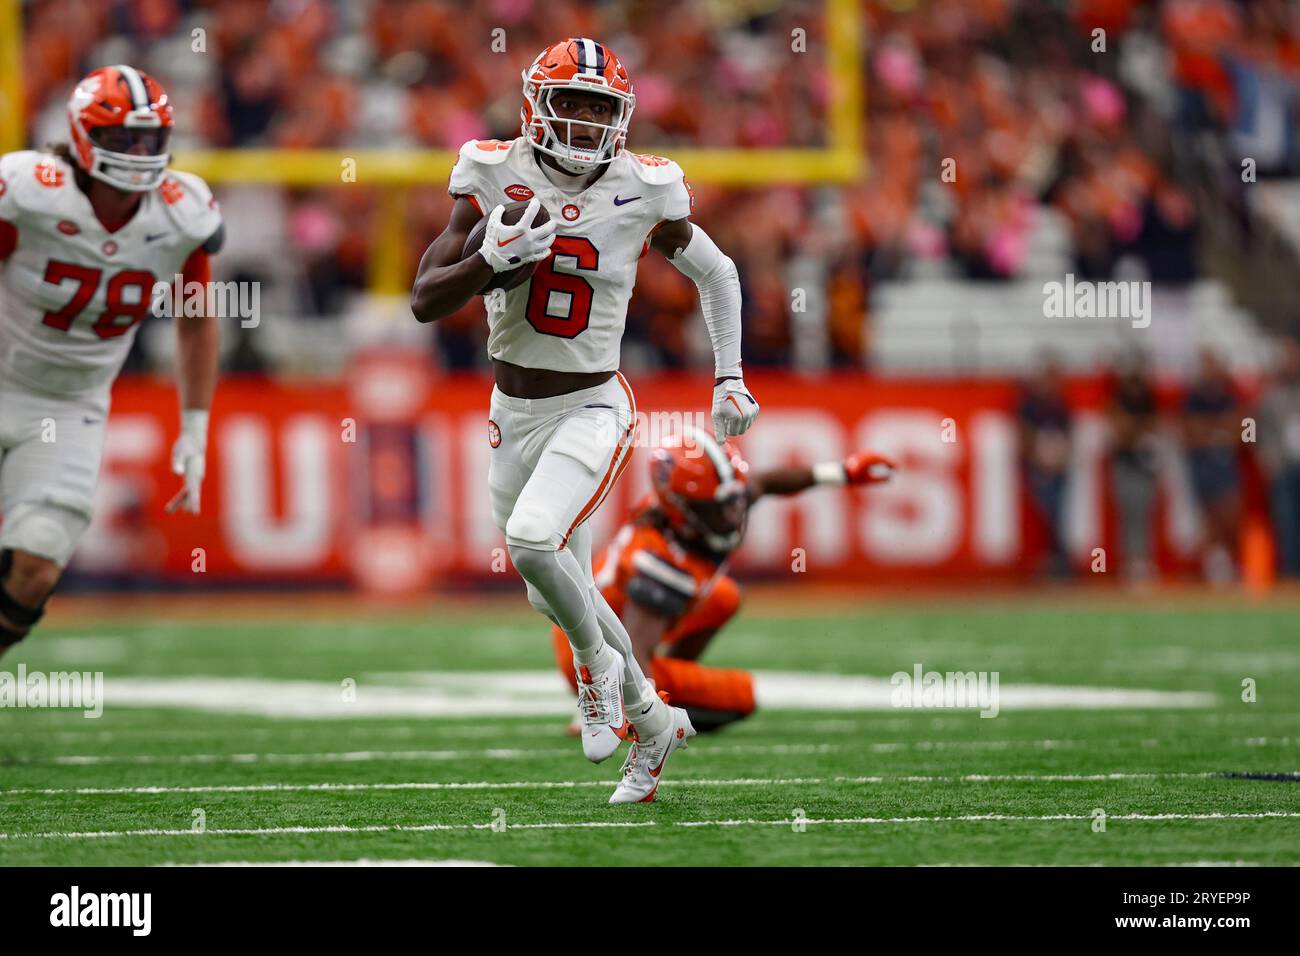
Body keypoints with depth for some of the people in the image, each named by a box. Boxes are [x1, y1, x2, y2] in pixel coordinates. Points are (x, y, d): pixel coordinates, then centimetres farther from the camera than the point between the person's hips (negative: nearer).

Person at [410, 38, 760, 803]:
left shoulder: (643, 192, -10)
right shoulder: (497, 177, -8)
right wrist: (498, 258, -25)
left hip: (590, 411, -4)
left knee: (532, 540, -29)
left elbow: (717, 272, 9)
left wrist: (730, 377, 4)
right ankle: (653, 722, 36)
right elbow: (426, 302, -9)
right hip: (515, 415, 4)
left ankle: (598, 662, 0)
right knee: (561, 593, 13)